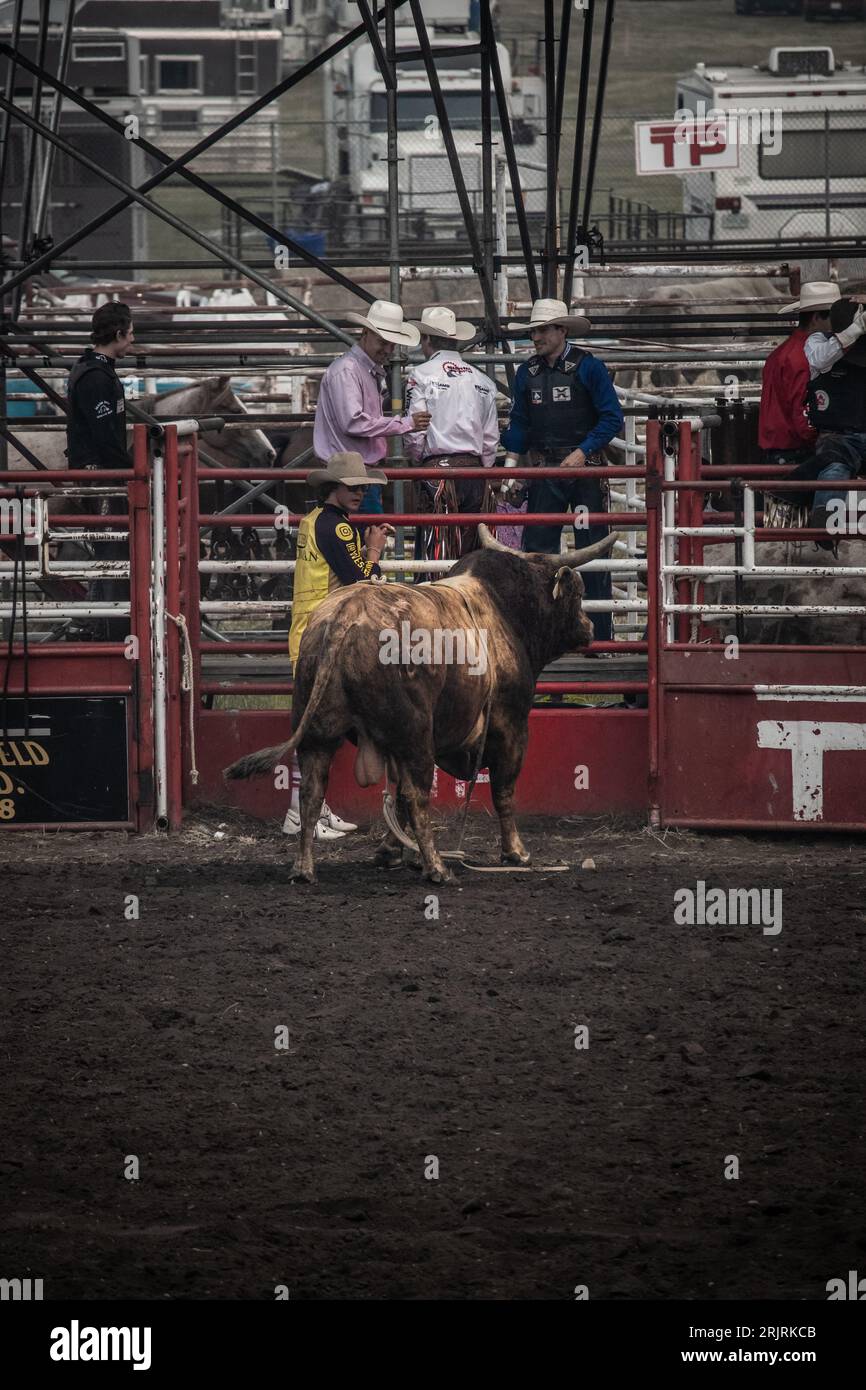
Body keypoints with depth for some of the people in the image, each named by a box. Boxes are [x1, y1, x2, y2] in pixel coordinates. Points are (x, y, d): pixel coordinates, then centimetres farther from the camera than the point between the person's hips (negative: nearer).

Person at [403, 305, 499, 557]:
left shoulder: (422, 375, -2)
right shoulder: (481, 381, 12)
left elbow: (414, 433, -5)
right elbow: (491, 437, 12)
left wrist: (418, 457, 14)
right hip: (474, 470, 5)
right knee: (469, 551, 7)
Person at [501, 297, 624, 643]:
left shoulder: (589, 367, -5)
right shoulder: (527, 372, 9)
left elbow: (612, 418, -7)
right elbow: (519, 423, 14)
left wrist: (582, 453, -17)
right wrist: (510, 464, 0)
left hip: (584, 469, -4)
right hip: (544, 470, 4)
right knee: (537, 548, -1)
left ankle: (600, 636, 3)